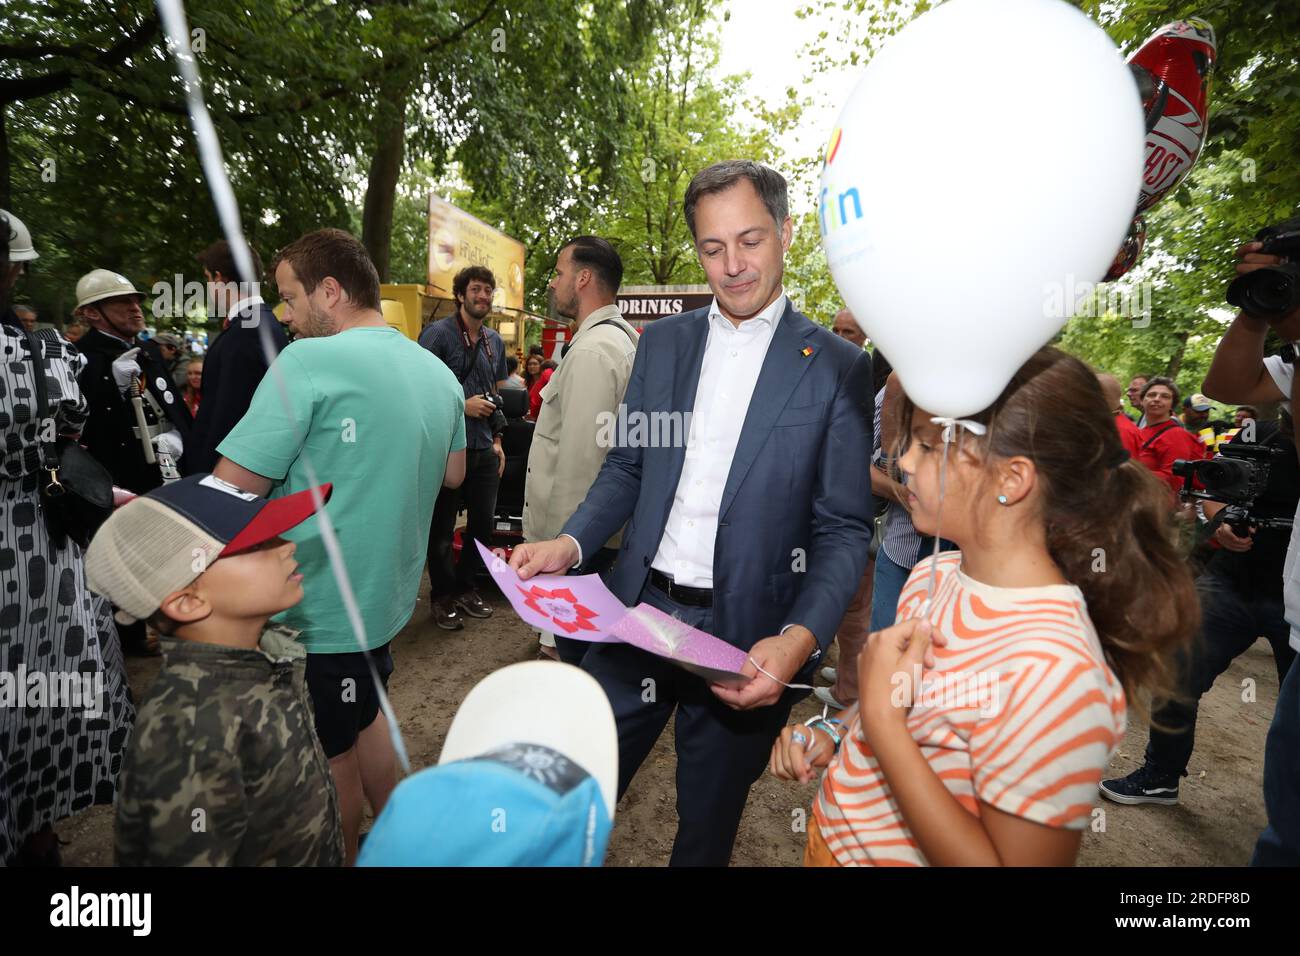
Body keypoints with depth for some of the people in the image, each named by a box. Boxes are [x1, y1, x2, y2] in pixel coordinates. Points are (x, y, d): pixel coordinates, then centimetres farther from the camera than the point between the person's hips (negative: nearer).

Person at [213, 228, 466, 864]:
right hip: (386, 594, 8)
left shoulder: (308, 362, -18)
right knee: (364, 716, 28)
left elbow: (227, 498, -19)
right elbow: (452, 473, 16)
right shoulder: (438, 372, 3)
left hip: (315, 609, -7)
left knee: (328, 759, 14)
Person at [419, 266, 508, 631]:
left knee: (483, 522, 11)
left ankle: (466, 587, 29)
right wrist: (462, 405, -16)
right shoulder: (437, 333, -6)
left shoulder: (495, 341, 13)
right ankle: (442, 596, 22)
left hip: (484, 449, 6)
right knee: (442, 527, 6)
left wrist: (497, 440, 13)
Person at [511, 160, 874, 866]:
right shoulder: (661, 342, 5)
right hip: (638, 614, 3)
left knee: (706, 828, 20)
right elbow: (627, 469, 9)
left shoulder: (836, 366, -6)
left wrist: (801, 638, -22)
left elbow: (844, 528, -7)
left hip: (747, 640, -2)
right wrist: (570, 542, -8)